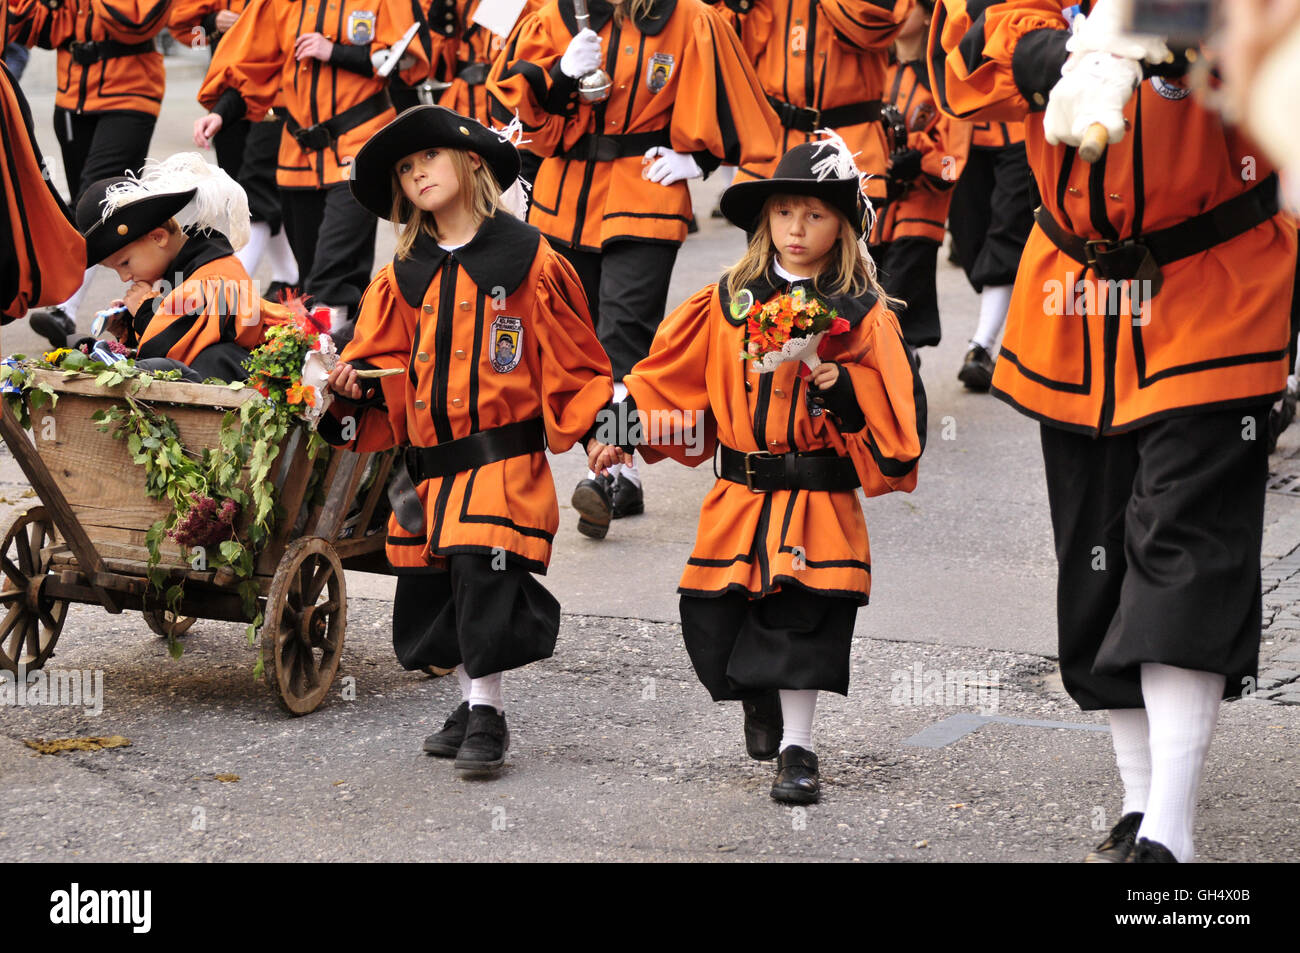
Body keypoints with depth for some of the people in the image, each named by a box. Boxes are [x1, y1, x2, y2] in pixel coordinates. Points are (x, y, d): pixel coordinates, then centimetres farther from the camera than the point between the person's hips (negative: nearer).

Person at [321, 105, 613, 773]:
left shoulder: (527, 259, -1)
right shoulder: (402, 277, 12)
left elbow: (571, 355, 0)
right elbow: (384, 358, 15)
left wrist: (595, 428, -6)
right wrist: (355, 385, -5)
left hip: (504, 456, -5)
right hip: (426, 462, 5)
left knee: (484, 574, -15)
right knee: (429, 593, 7)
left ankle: (487, 714, -5)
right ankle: (474, 703, 23)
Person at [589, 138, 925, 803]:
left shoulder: (863, 316, -2)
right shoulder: (728, 301, 6)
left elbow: (899, 409, -5)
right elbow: (667, 374, 13)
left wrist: (842, 388, -20)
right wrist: (623, 430, 7)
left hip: (819, 499, -3)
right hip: (740, 498, 3)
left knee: (800, 620, -7)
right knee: (712, 623, 3)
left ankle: (797, 749, 6)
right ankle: (759, 698, 35)